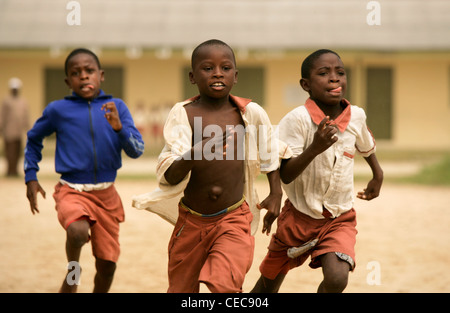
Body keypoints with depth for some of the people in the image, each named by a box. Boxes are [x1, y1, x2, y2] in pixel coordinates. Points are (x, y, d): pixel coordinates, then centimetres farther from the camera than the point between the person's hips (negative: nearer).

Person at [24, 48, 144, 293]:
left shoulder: (116, 107, -1)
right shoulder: (58, 110, -4)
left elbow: (136, 151, -6)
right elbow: (33, 139, 14)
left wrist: (119, 127, -23)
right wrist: (31, 178, 9)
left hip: (106, 194, 3)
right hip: (72, 191, -2)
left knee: (107, 264, 6)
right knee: (78, 231, -33)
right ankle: (72, 273, -2)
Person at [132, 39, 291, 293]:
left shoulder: (251, 113, -6)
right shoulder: (183, 114, -11)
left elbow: (271, 154, 15)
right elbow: (168, 177, -18)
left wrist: (276, 194, 10)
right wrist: (194, 154, -35)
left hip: (234, 219, -1)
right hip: (191, 220, 1)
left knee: (224, 285, -24)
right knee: (181, 290, 16)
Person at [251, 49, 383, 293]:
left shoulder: (356, 116, -6)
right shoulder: (297, 119, -20)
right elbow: (284, 175, -25)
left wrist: (378, 175, 28)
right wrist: (315, 148, -36)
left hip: (340, 218, 2)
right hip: (300, 215, -2)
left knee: (337, 277, -25)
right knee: (268, 285, 15)